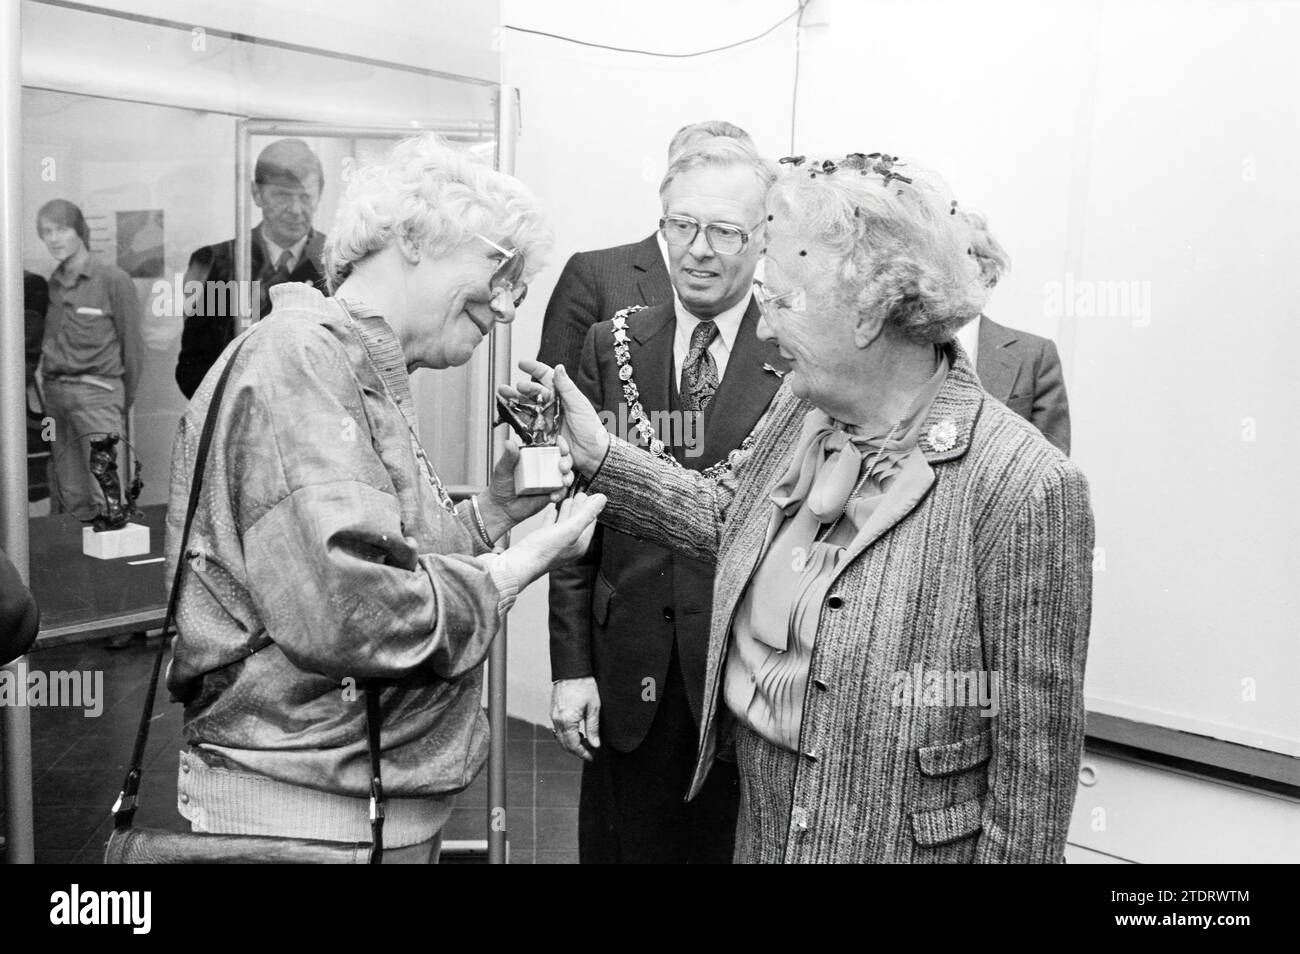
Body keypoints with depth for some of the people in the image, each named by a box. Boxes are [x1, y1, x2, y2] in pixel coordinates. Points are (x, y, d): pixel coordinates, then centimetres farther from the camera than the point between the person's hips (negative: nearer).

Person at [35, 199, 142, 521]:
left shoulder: (114, 280, -4)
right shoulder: (50, 285, 13)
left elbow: (130, 343, -2)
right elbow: (47, 340, 18)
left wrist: (126, 398, 1)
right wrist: (42, 374, 4)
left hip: (97, 390, -6)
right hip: (54, 393, 6)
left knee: (105, 495, -12)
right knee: (68, 494, 8)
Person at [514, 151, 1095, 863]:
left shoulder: (1024, 490, -26)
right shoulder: (802, 405, -4)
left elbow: (1034, 749, -20)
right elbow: (727, 518, 11)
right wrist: (597, 454, 2)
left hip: (905, 843, -6)